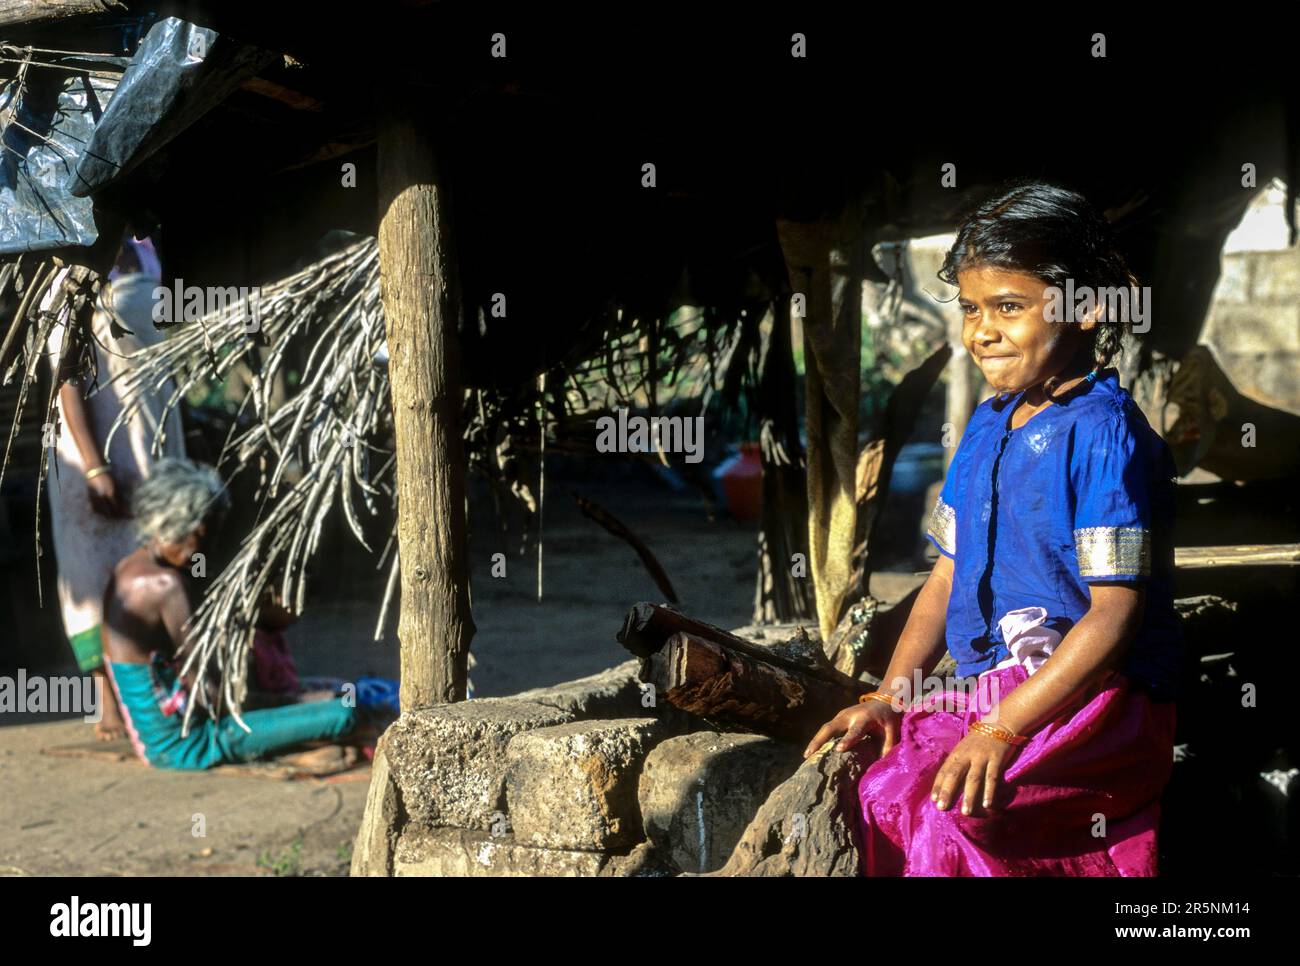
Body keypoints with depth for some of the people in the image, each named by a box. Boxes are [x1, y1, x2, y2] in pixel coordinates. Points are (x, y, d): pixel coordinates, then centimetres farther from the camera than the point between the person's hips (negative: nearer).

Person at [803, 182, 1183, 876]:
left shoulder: (1103, 430, -12)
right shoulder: (986, 428, 13)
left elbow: (1114, 615, -18)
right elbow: (947, 577, 18)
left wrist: (1001, 730, -24)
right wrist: (887, 698, 4)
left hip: (1097, 698, -7)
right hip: (985, 688, 7)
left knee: (951, 814, -30)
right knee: (879, 789, -17)